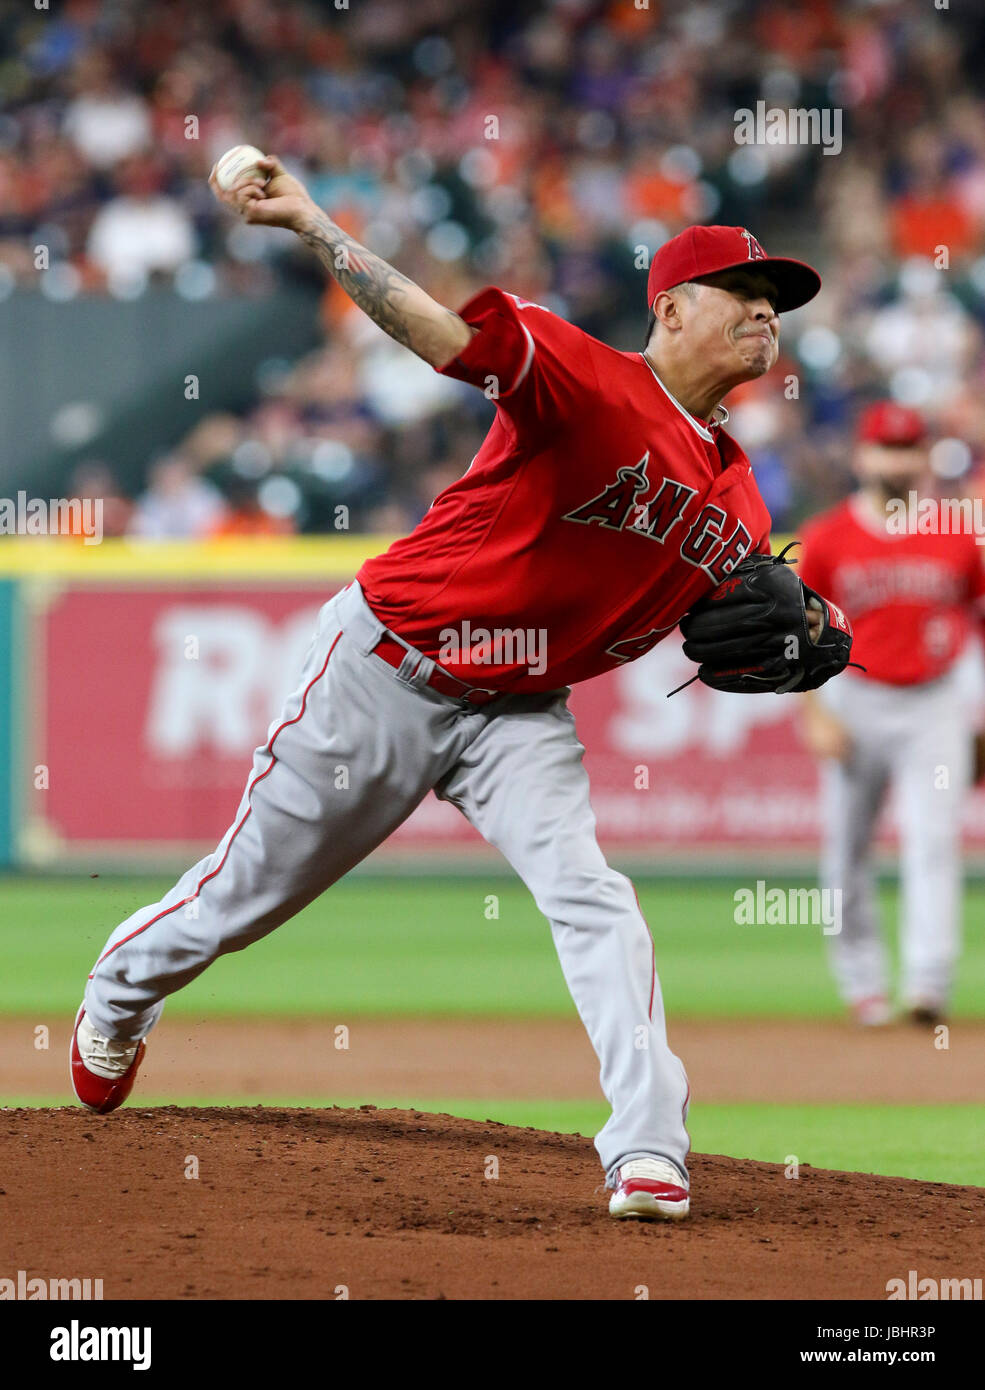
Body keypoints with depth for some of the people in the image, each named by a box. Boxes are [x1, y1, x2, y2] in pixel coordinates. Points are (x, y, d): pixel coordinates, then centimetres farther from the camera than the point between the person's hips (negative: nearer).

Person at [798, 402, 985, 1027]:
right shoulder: (828, 538, -1)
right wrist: (814, 713, -4)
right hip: (856, 705, 1)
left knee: (933, 842, -12)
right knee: (847, 853, 3)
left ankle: (928, 982, -17)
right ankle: (862, 980, 17)